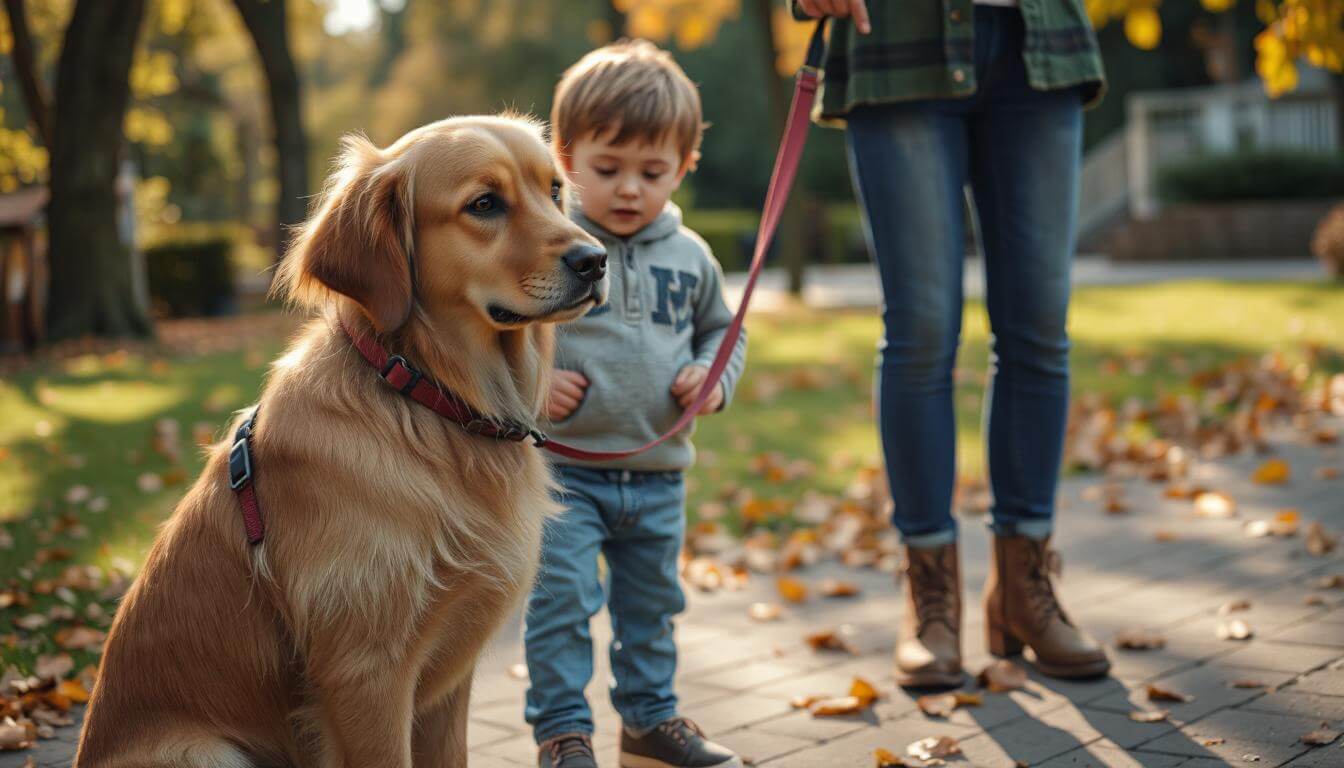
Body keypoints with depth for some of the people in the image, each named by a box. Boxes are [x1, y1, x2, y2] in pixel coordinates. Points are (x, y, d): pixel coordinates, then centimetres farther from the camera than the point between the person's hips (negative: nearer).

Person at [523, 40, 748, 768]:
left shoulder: (688, 256, 5)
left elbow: (721, 327, 18)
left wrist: (714, 377, -1)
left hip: (659, 473, 5)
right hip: (563, 468, -4)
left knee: (651, 605, 17)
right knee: (561, 601, -4)